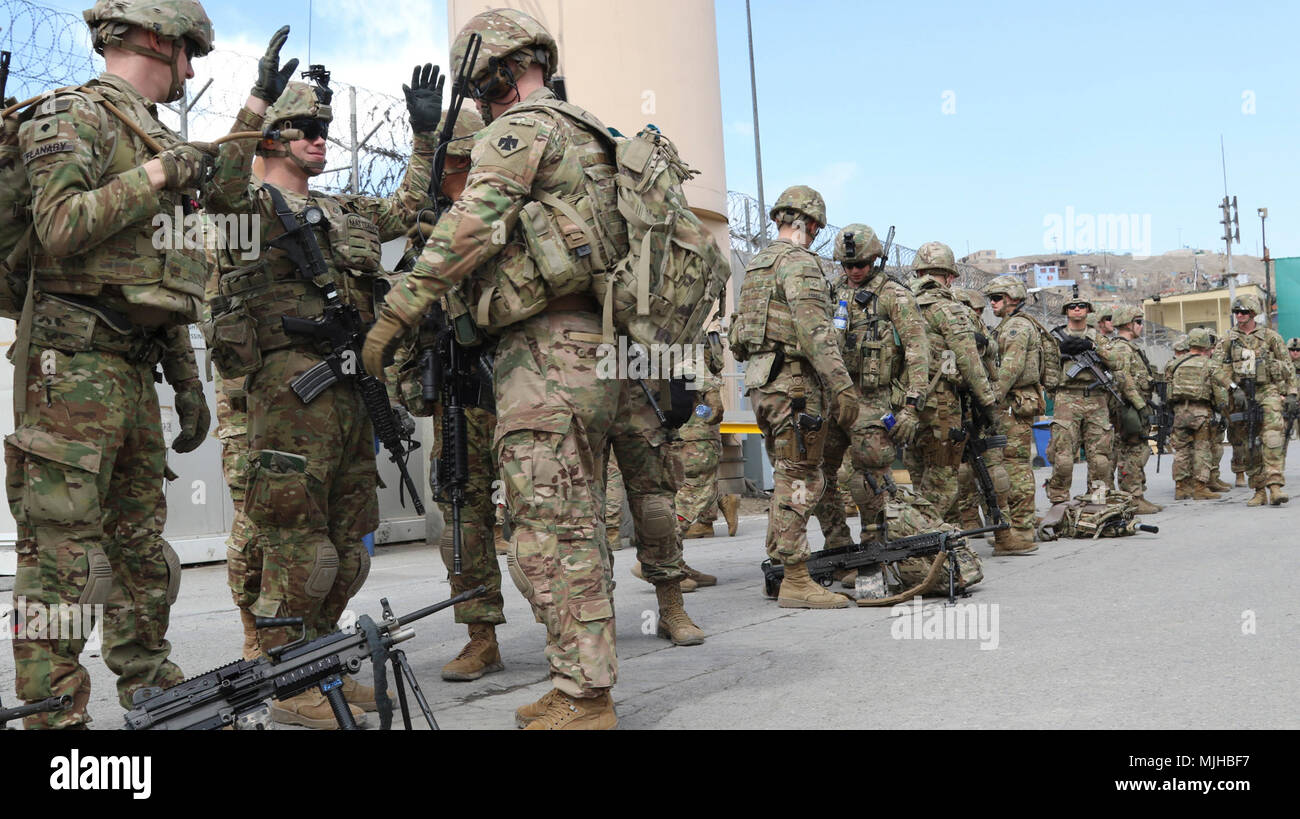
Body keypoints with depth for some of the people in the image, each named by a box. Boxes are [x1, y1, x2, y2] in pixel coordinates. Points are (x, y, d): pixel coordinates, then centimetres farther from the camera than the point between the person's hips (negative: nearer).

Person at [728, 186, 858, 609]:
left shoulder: (757, 264, 19)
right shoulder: (799, 261, -10)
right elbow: (814, 328, -22)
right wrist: (842, 384, -25)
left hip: (760, 377, 9)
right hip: (792, 380, -9)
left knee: (789, 477, 16)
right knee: (800, 480, -6)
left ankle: (782, 567, 20)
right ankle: (796, 581, -4)